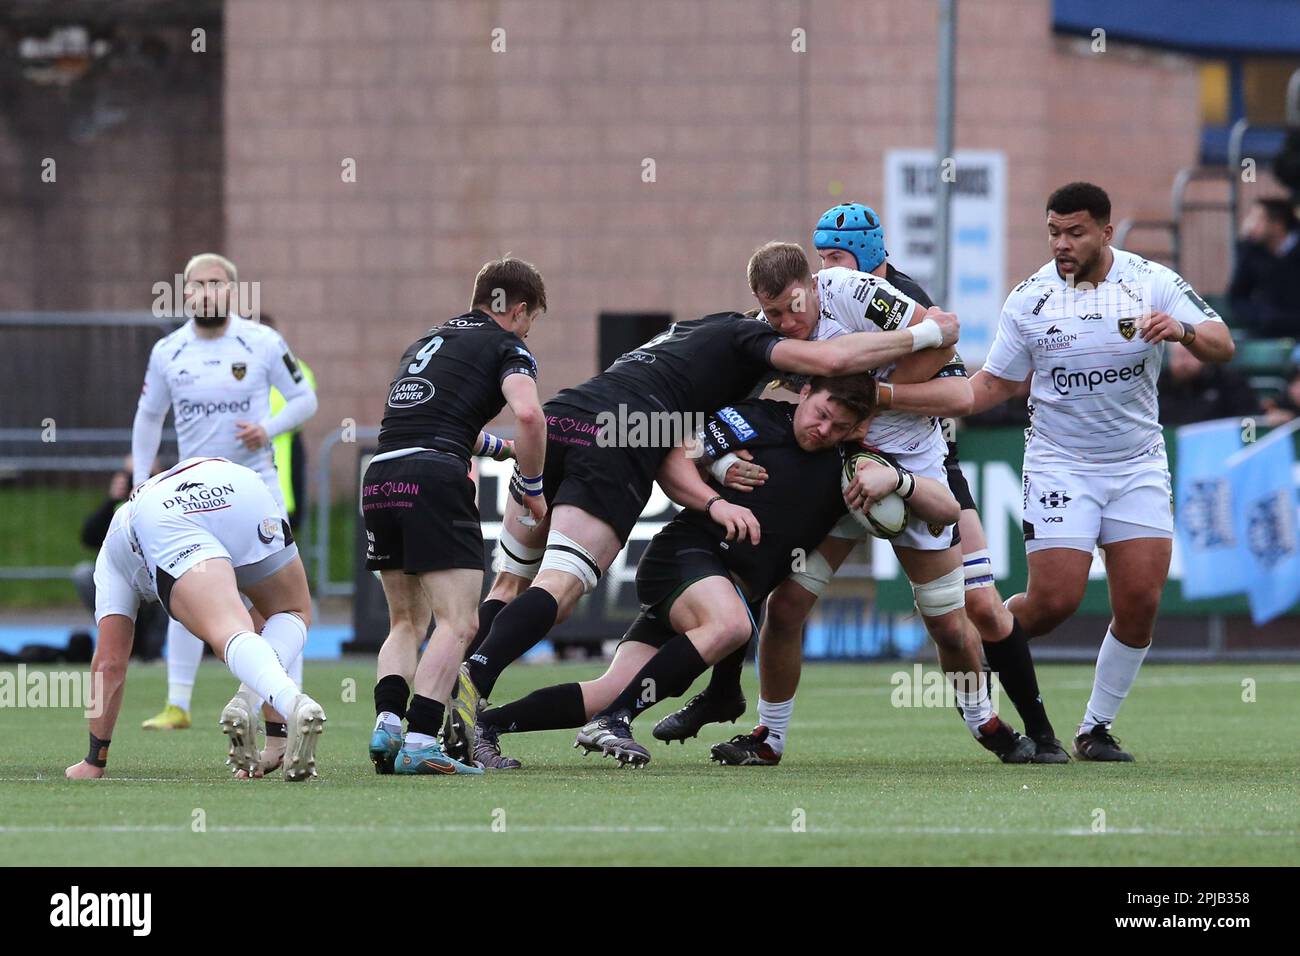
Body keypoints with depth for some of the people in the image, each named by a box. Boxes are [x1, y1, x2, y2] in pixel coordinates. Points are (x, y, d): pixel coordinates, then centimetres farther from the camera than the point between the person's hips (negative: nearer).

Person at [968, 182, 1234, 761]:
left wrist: (1184, 330, -29)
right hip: (1060, 467, -1)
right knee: (1055, 601, -13)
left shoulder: (1153, 283, -3)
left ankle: (1097, 728, 9)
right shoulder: (1030, 299, -2)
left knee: (1141, 603, -6)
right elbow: (995, 383, 5)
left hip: (1138, 467, 1)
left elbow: (1222, 346, -7)